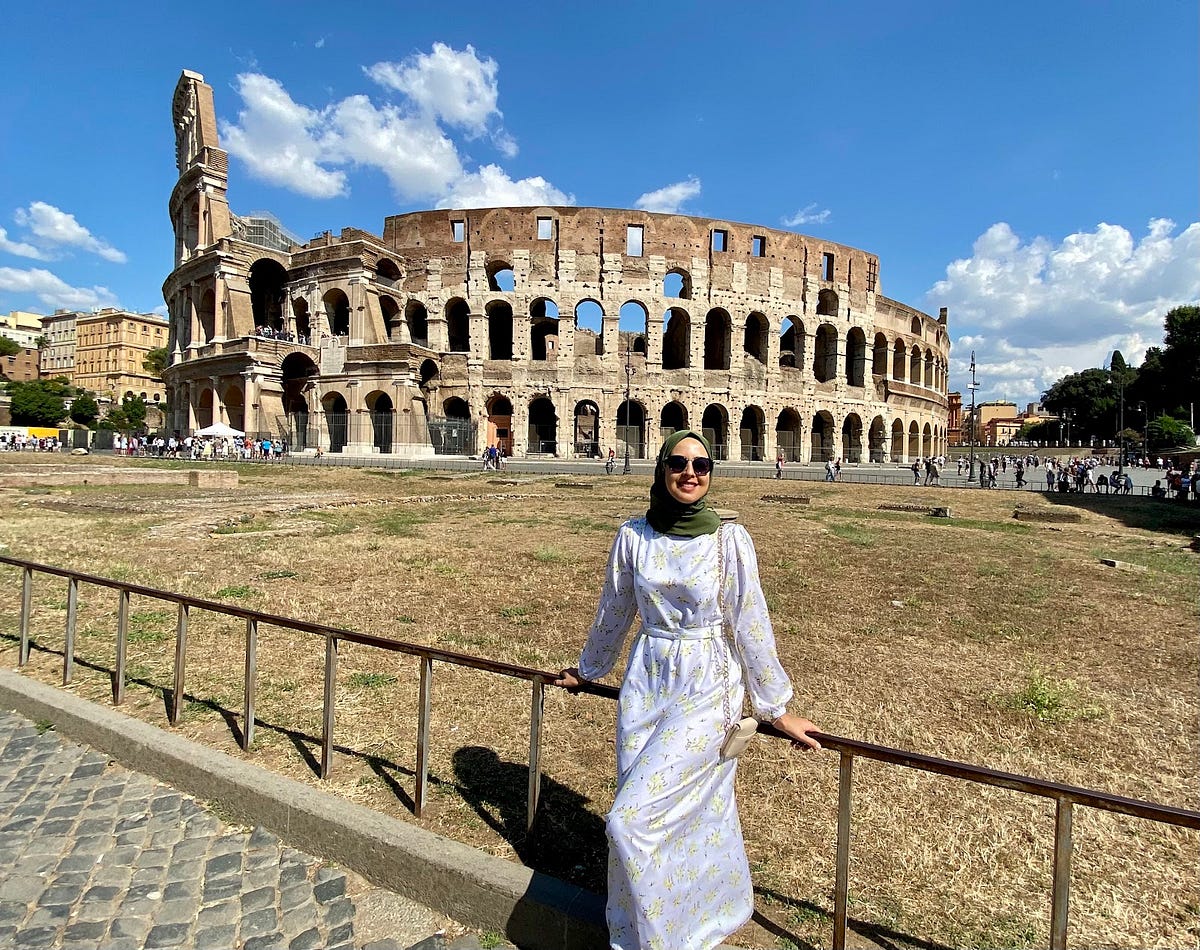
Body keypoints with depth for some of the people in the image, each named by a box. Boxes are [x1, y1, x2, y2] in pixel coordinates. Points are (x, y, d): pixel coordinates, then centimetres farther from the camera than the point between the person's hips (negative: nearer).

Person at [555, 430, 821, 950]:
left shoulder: (730, 539, -11)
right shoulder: (633, 535, -2)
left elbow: (750, 624, -7)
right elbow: (613, 612, 11)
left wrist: (776, 707, -1)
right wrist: (588, 669, 22)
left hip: (706, 689, -3)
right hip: (646, 683, 3)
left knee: (633, 819, -6)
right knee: (677, 812, 12)